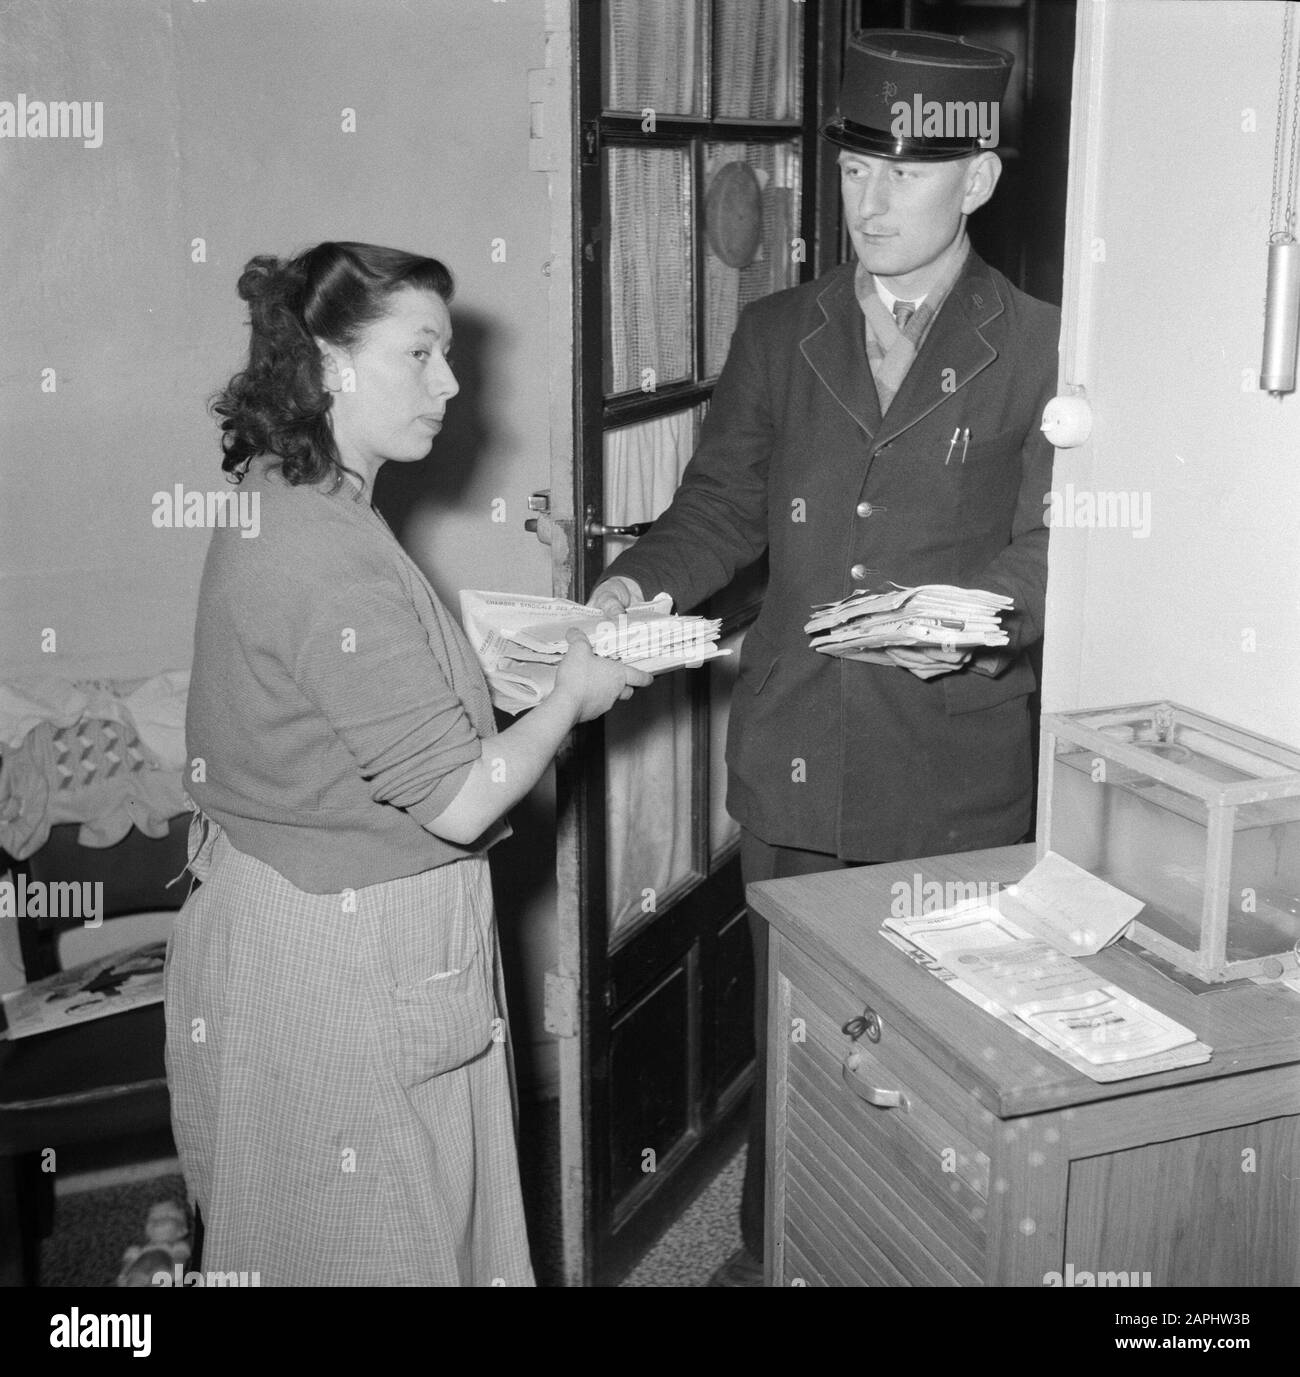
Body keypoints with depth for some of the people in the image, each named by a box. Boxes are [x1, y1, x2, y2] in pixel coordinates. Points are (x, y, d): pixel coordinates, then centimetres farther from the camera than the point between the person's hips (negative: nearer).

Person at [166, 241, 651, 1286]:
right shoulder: (332, 556, -26)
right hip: (345, 966, -9)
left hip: (279, 915, 9)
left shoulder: (277, 503, 4)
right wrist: (572, 699, -10)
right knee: (384, 1247, 10)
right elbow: (459, 801, -25)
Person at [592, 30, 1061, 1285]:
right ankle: (772, 1251, 35)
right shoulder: (775, 335, 7)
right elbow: (721, 504, 10)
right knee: (788, 1028, 16)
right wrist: (638, 584, -8)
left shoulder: (1039, 350, -3)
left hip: (953, 773, -2)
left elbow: (1046, 545, -4)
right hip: (791, 757, 3)